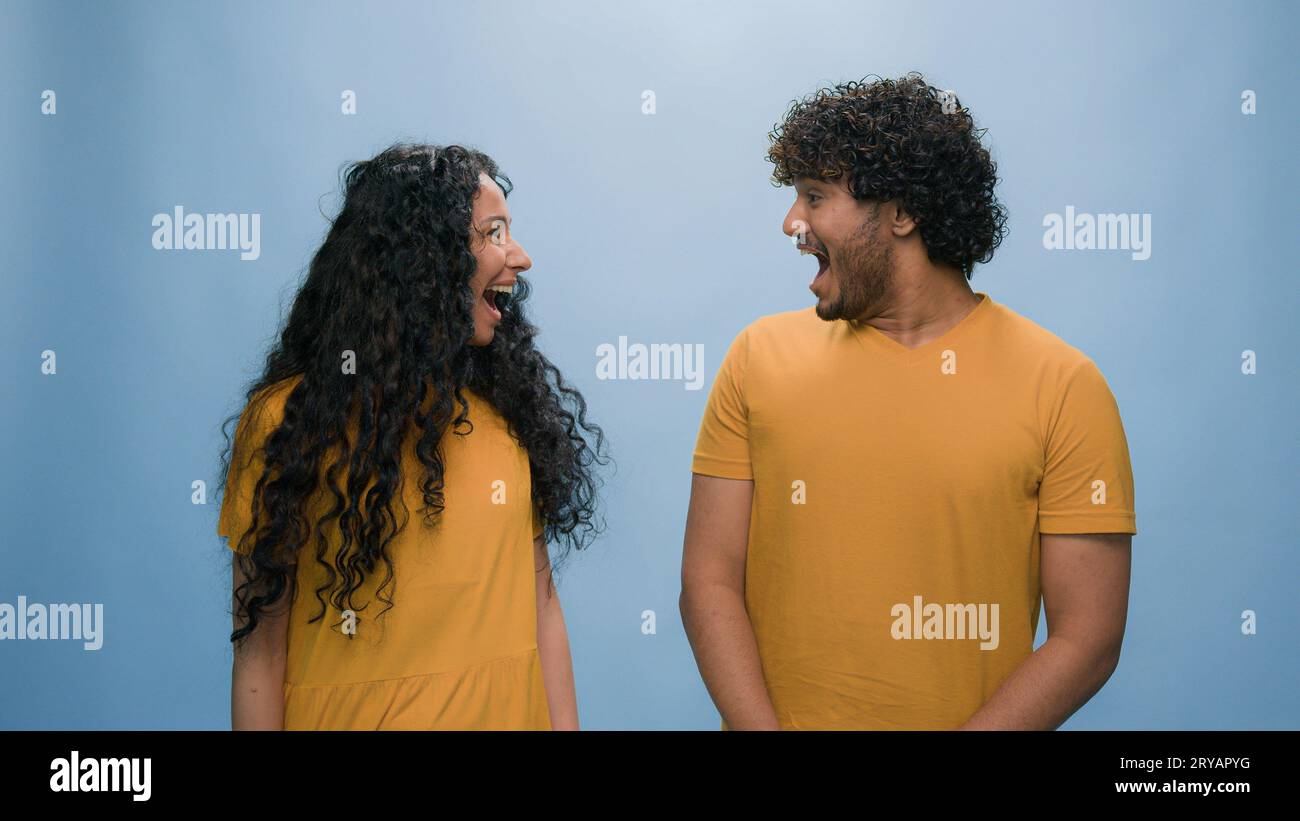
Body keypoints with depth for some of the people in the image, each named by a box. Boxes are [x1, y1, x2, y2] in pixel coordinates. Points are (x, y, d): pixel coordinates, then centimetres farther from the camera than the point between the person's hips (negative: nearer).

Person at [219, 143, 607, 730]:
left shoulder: (511, 404, 0)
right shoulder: (292, 417, -11)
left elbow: (540, 599, 2)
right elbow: (261, 645, -9)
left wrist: (565, 724, -2)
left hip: (509, 712, 4)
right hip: (349, 712, -3)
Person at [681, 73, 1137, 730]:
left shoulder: (1063, 387, -10)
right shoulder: (760, 357, -3)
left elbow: (1087, 640, -10)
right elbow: (709, 581, -5)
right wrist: (760, 726, -16)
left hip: (972, 720, -1)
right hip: (773, 717, 2)